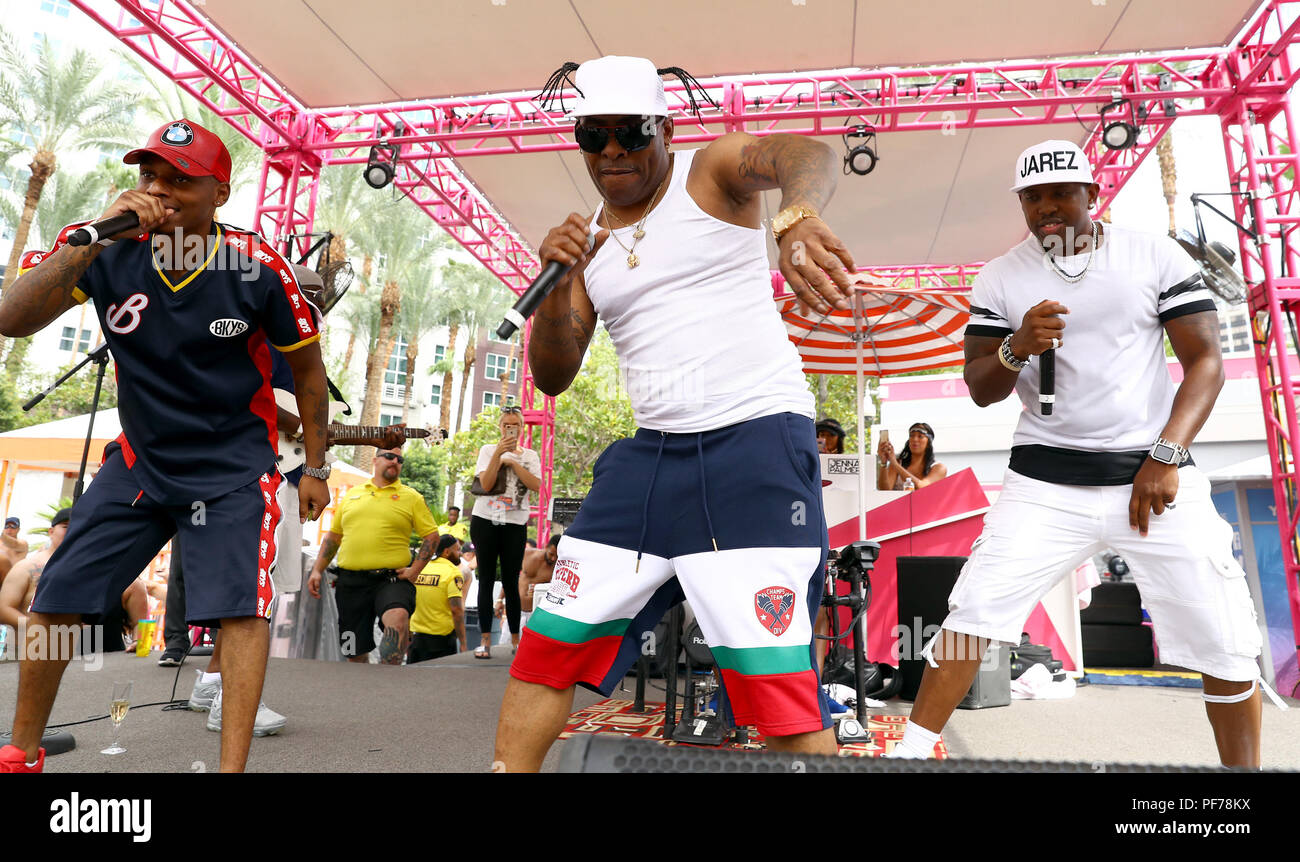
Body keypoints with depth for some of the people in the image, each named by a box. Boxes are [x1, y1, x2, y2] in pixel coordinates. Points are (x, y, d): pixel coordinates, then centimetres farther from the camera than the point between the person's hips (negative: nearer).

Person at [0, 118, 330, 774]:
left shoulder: (258, 268, -14)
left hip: (234, 466, -3)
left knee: (241, 607, -16)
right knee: (54, 599, 6)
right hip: (138, 458, 4)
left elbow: (307, 368, -3)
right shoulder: (109, 254, -7)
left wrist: (315, 468, -1)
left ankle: (232, 767, -7)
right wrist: (99, 237, -30)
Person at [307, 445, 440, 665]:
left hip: (392, 579, -3)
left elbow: (431, 535, 4)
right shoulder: (351, 494, 17)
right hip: (350, 581, 4)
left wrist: (415, 570, -6)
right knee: (355, 652, 7)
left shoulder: (412, 497, 7)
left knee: (398, 618, -33)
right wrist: (317, 570, 14)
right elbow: (333, 535, 22)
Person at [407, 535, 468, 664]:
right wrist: (463, 643, -17)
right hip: (441, 639, -5)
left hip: (416, 637, 5)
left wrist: (408, 639, 19)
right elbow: (456, 610, -19)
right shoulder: (453, 573, -10)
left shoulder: (419, 570, 8)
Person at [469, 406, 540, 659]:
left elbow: (536, 485, -7)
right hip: (486, 520, 0)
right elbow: (485, 484, -8)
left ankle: (515, 638, 12)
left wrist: (511, 461, -10)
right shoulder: (488, 450, 7)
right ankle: (485, 639, 4)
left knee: (511, 582, 2)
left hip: (515, 524, 0)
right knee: (486, 580, 1)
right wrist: (499, 454, -16)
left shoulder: (530, 455, 10)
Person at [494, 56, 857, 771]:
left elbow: (808, 154, -22)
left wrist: (798, 216, -46)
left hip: (756, 442, -5)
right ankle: (509, 766, 26)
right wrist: (557, 283, -8)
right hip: (651, 451, 5)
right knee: (548, 643, 7)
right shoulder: (587, 238, 14)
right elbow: (552, 377, 10)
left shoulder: (713, 169, 1)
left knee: (774, 681, -12)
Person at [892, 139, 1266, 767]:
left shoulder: (1157, 255, 4)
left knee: (1227, 645, -1)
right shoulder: (1000, 278, 5)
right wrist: (1017, 348, -18)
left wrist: (1166, 456, -11)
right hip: (1044, 481, 0)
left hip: (1154, 476, 1)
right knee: (972, 615, -9)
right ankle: (910, 752, 4)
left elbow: (1206, 360, 1)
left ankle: (1244, 765, 24)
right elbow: (979, 389, 4)